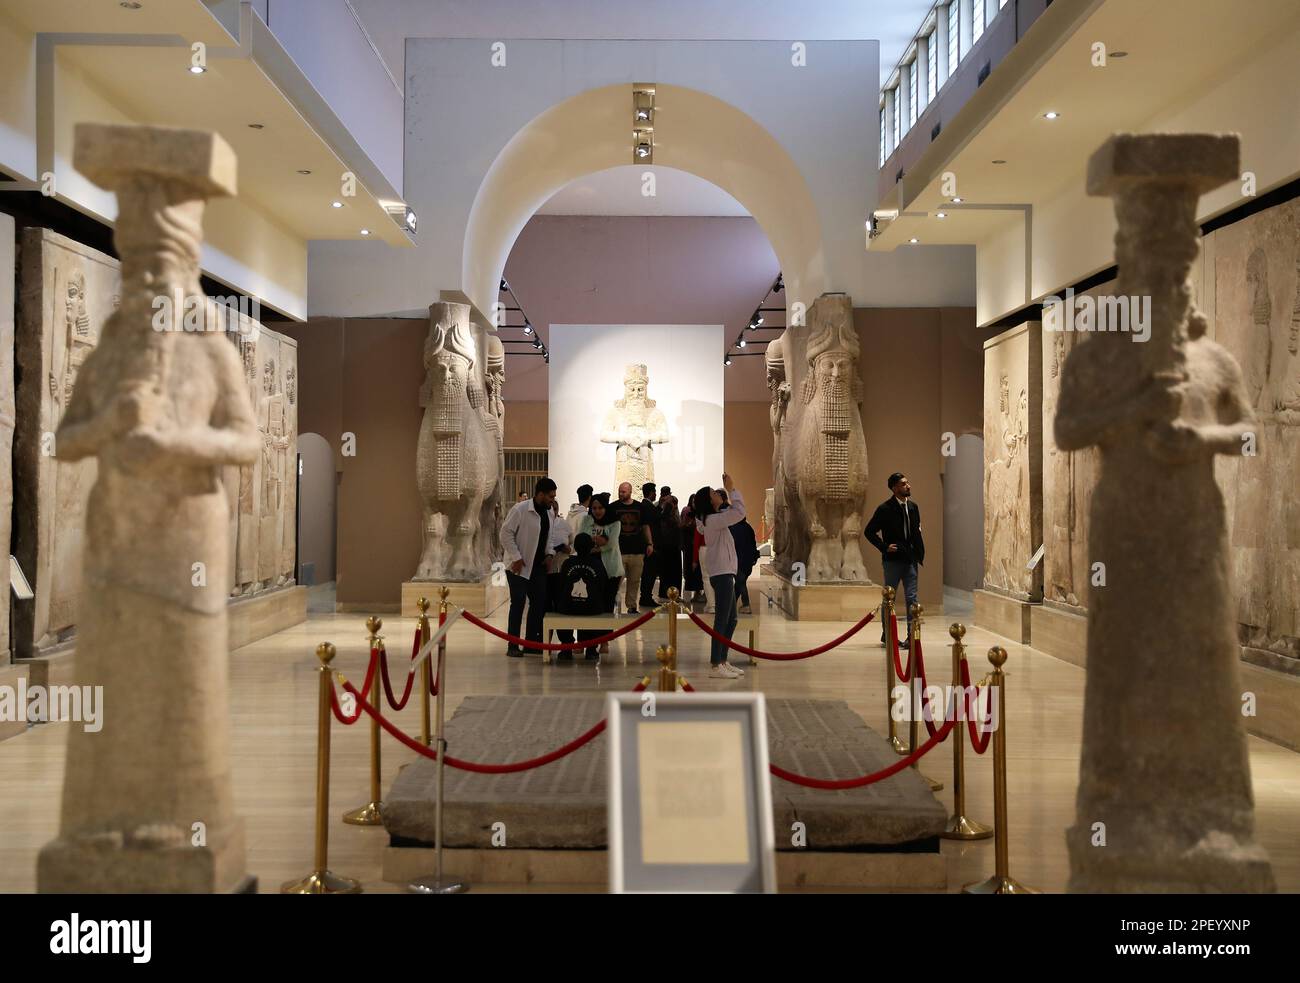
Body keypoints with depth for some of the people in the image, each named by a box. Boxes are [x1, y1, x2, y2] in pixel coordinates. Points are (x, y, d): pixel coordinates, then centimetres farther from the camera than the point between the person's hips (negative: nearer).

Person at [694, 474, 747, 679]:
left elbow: (733, 512, 28)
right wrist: (732, 489, -16)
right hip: (722, 573, -11)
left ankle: (722, 661, 22)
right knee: (722, 620, -9)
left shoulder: (712, 518, 14)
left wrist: (728, 489, 16)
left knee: (731, 620, 16)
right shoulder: (713, 520, -15)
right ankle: (715, 666, -8)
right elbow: (739, 512, -24)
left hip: (724, 573, 11)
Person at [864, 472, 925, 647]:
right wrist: (884, 547, -11)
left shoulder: (913, 507, 9)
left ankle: (912, 635, 3)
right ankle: (886, 634, 19)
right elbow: (869, 531, -5)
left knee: (912, 598, 0)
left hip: (910, 560, 4)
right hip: (892, 560, -4)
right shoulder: (885, 508, -8)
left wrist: (919, 553, 8)